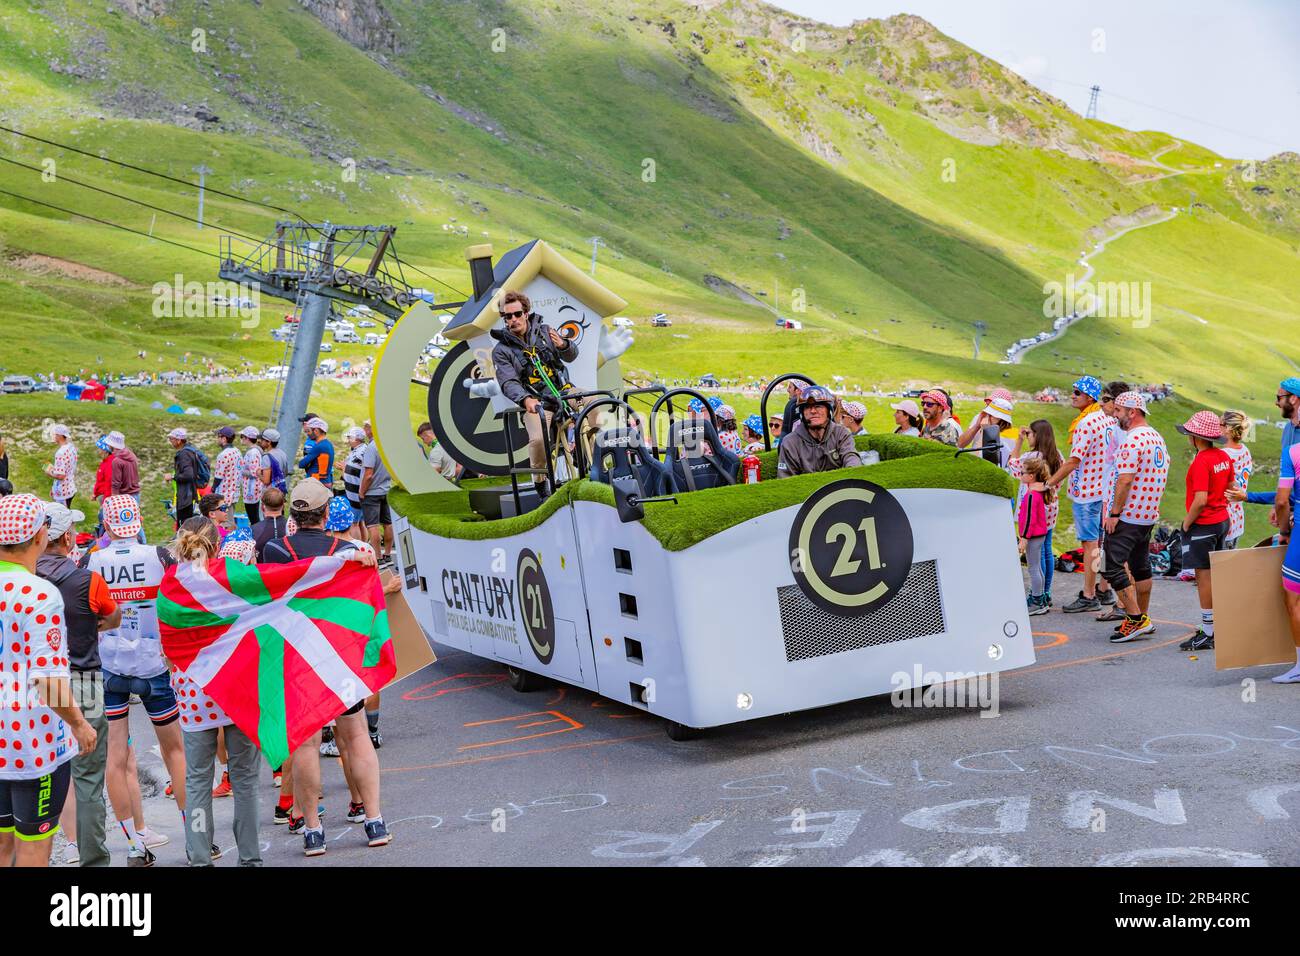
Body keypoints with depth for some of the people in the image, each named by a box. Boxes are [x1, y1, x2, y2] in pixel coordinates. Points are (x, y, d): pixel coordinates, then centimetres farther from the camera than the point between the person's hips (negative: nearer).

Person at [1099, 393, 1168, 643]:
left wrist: (1114, 513, -18)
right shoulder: (1157, 437, 14)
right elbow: (1162, 476, 19)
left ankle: (1136, 619, -10)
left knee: (1113, 567, -8)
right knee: (1141, 566, 17)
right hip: (1149, 514, 10)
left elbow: (1125, 480, -23)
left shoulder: (1132, 440, -18)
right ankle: (1143, 618, 23)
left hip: (1128, 516, -10)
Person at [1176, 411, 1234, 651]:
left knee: (1204, 578, -2)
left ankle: (1208, 634, 3)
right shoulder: (1224, 456, 5)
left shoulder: (1201, 462, -21)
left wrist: (1186, 523, -13)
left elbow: (1200, 500, -26)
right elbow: (1230, 489, 15)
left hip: (1203, 525, -9)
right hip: (1223, 521, 9)